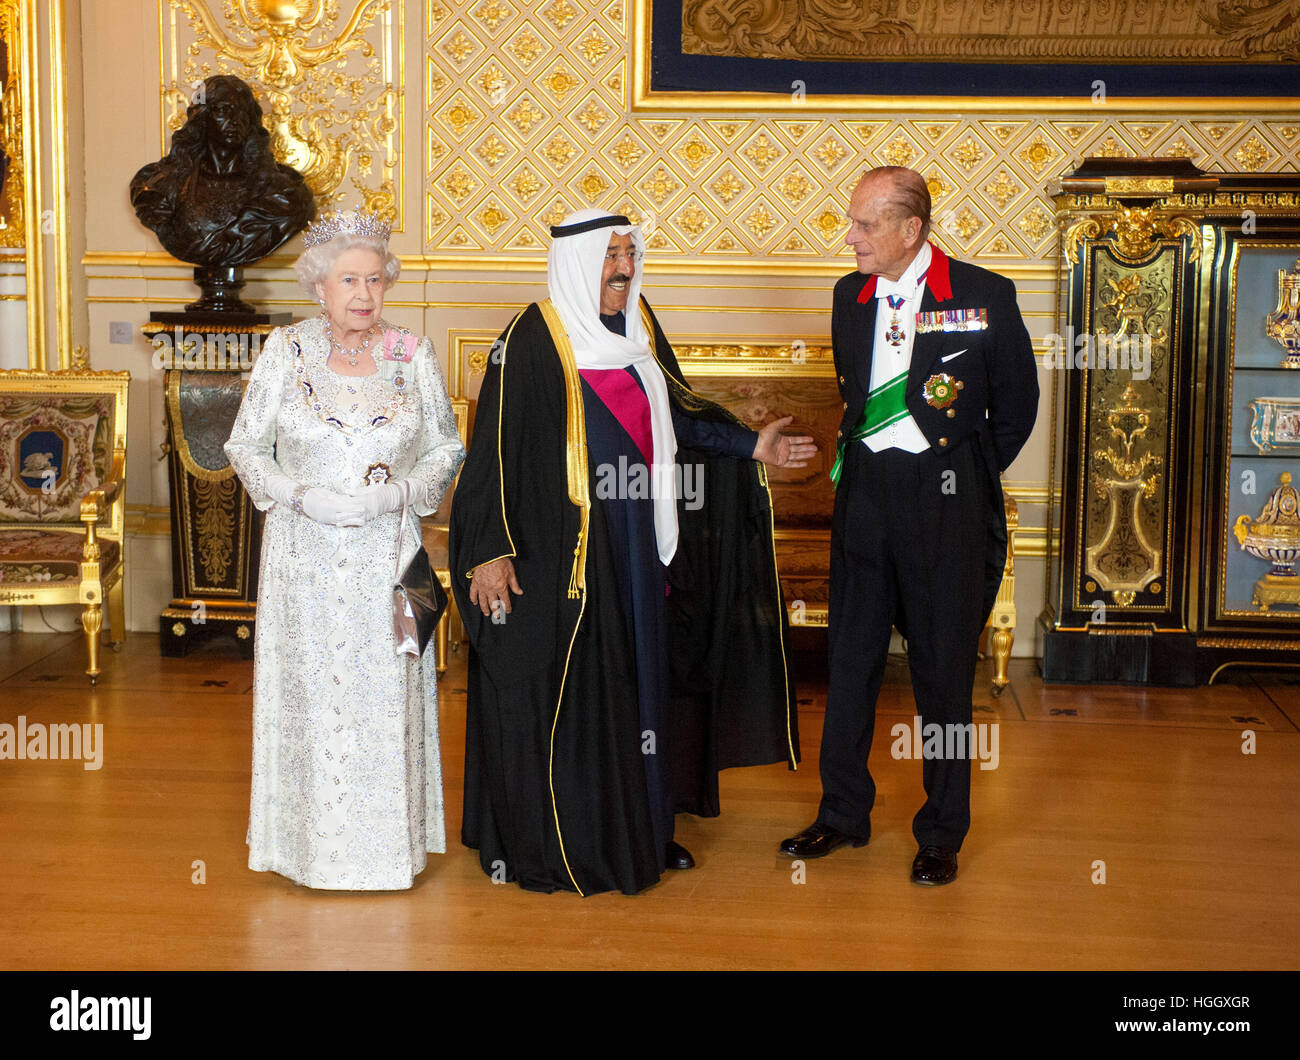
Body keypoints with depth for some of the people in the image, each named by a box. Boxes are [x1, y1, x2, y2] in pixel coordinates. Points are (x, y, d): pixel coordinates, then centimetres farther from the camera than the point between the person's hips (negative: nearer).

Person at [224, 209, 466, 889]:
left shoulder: (413, 355, 2)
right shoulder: (285, 352, 0)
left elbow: (447, 448, 6)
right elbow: (245, 446, 2)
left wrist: (398, 493, -13)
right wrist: (303, 496, -13)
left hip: (387, 553, 1)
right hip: (305, 553, 0)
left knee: (387, 691, 4)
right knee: (312, 692, 3)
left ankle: (390, 838, 19)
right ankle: (315, 840, 18)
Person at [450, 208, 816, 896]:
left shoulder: (638, 327, 9)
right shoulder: (530, 341, -12)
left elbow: (677, 414, 18)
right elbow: (495, 451, -14)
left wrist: (752, 447, 9)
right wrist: (490, 551, -18)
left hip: (636, 548, 7)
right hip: (560, 551, -7)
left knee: (638, 681, 13)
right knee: (557, 690, 1)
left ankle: (637, 831, 26)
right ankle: (548, 844, 16)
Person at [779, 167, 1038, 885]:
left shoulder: (983, 296, -8)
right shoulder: (850, 296, 6)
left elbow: (1016, 405, 3)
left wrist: (965, 477, 8)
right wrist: (863, 461, 14)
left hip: (945, 502, -4)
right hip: (865, 494, 4)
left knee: (944, 670, 4)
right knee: (850, 660, 11)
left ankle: (941, 833, 18)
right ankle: (843, 814, 25)